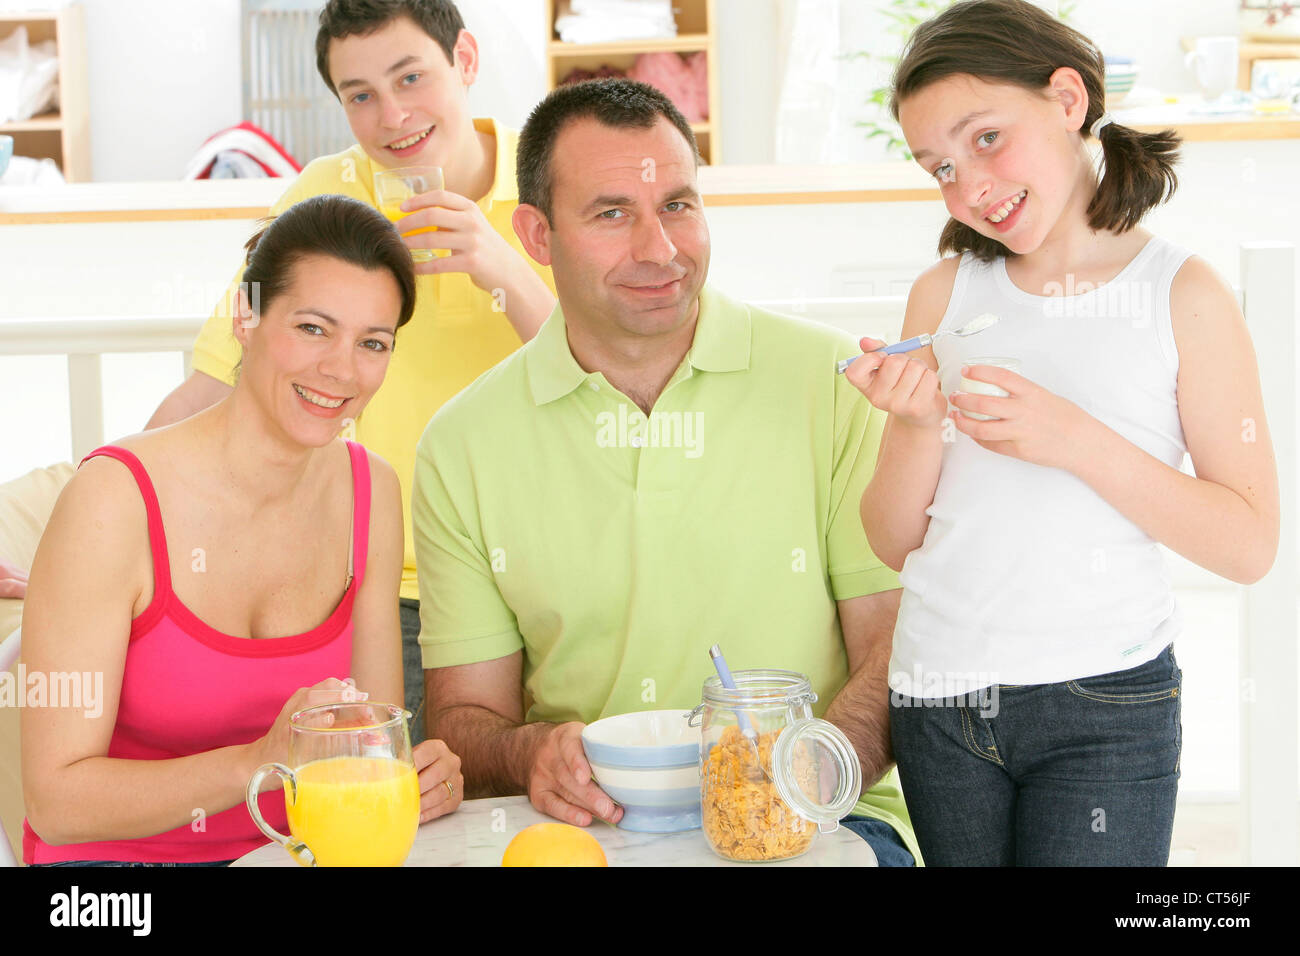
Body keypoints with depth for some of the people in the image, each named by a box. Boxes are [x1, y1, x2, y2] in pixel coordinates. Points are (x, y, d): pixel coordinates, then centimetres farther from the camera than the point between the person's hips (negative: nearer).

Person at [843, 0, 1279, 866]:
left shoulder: (1183, 295, -4)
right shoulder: (944, 295, 5)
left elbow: (1250, 545, -8)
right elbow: (893, 543, 6)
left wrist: (1077, 440, -17)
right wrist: (921, 426, -13)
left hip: (1106, 702, -3)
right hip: (938, 699, 3)